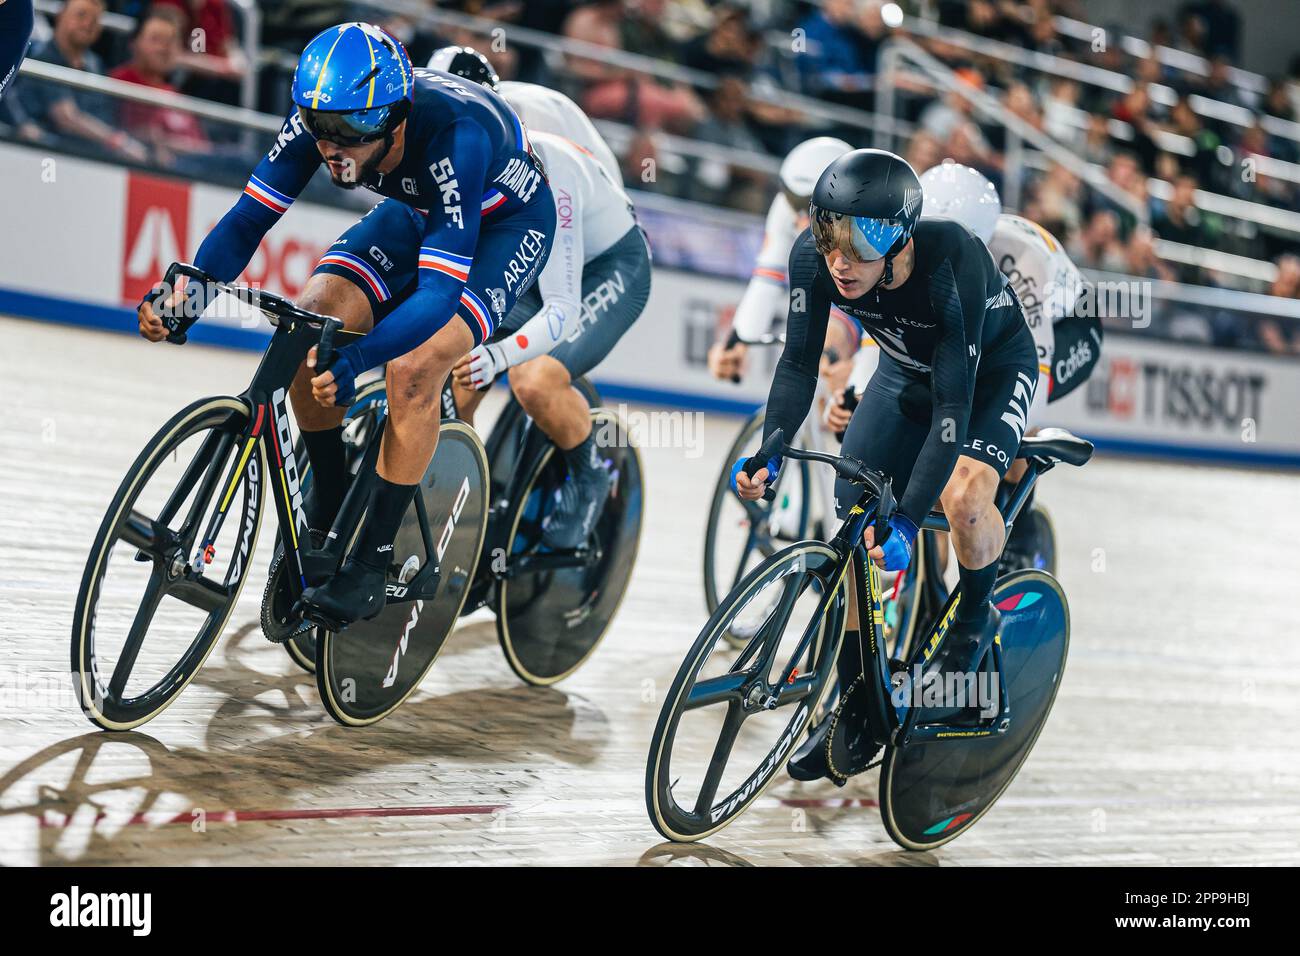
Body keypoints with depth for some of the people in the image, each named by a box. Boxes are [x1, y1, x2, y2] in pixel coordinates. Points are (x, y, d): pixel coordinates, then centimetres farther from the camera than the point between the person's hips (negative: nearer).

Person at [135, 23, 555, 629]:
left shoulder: (453, 136, -42)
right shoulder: (320, 118, -26)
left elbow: (437, 292, -45)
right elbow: (250, 217, -21)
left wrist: (353, 361, -59)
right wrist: (185, 293, -40)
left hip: (504, 224, -6)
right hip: (418, 212, 6)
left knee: (413, 369, -27)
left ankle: (370, 566, -14)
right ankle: (327, 504, 5)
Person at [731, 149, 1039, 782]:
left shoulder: (952, 265, -40)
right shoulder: (813, 256, -28)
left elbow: (954, 403, -40)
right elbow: (799, 363, -20)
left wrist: (907, 521, -47)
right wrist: (767, 454, -37)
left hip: (991, 370, -5)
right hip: (907, 371, 5)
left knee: (963, 497, -31)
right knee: (857, 524, -4)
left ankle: (975, 619, 2)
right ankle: (855, 705, 9)